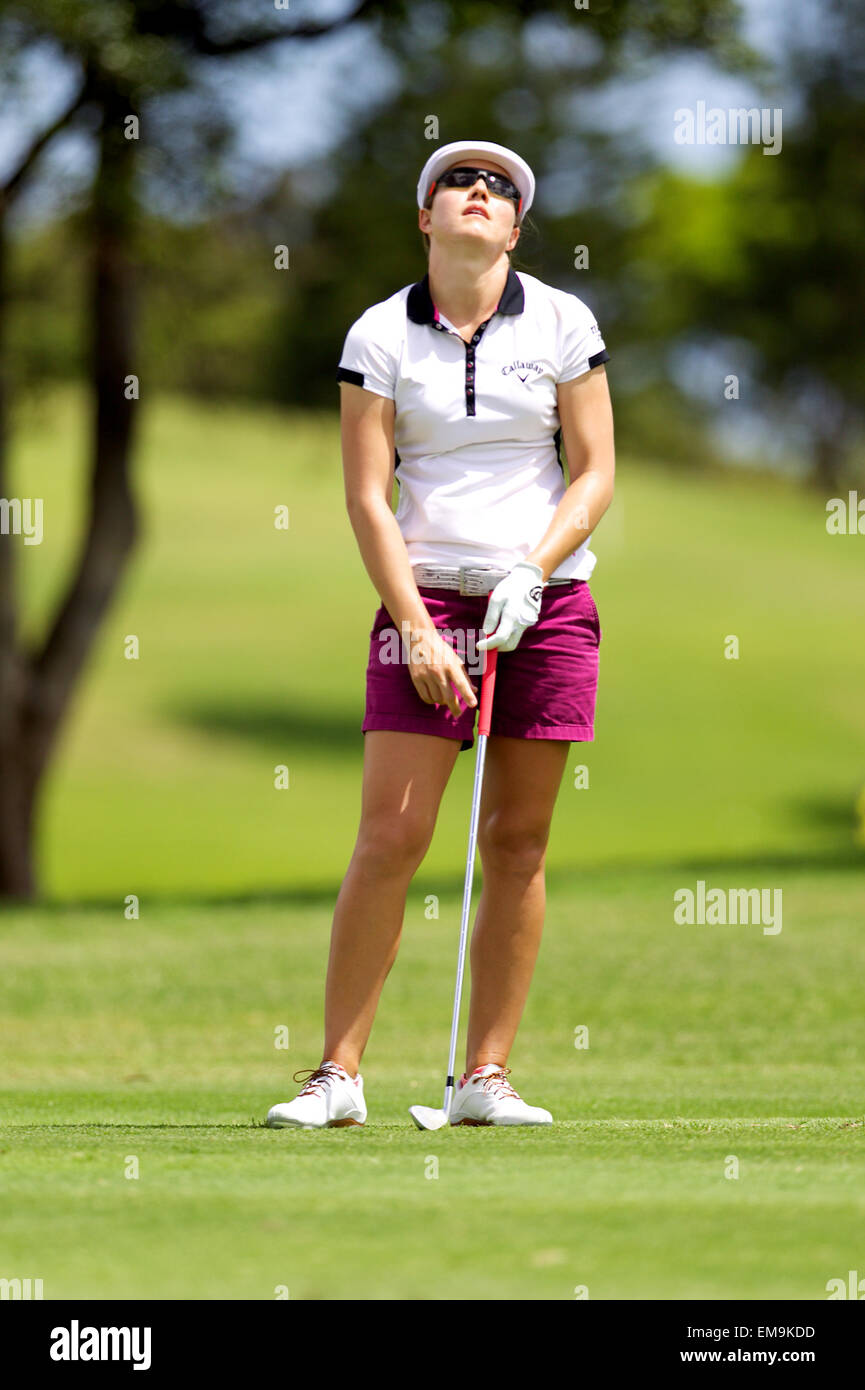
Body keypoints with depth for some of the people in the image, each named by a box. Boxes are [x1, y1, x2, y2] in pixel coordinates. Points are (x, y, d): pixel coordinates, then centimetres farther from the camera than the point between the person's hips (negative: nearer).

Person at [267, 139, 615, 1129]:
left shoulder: (563, 324, 3)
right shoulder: (380, 335, 0)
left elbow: (595, 472, 3)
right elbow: (366, 496, -2)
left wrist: (530, 574, -11)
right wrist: (417, 631, -10)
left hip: (546, 603, 2)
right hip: (426, 599, -1)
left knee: (517, 842, 2)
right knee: (390, 838, -8)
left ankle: (486, 1076, 7)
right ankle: (338, 1073, -3)